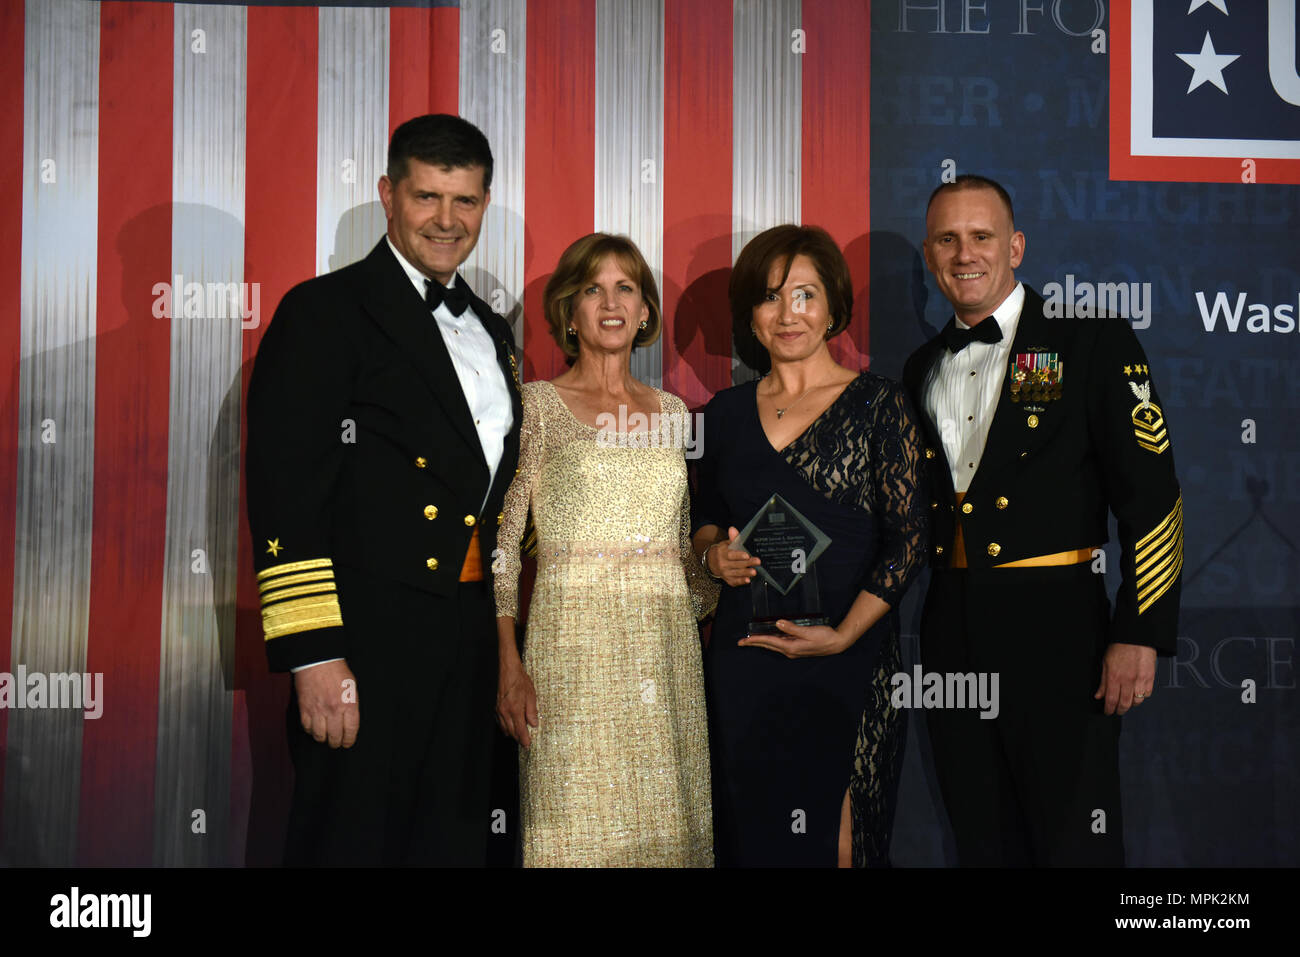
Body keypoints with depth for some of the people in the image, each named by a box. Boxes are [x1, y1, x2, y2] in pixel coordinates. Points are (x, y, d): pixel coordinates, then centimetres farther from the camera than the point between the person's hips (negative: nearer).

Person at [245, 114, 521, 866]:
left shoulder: (491, 331, 16)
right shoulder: (325, 312, -7)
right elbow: (286, 490, -15)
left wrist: (504, 640, 17)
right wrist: (314, 655, -21)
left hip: (470, 647, 7)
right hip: (371, 640, -7)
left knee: (455, 842, 15)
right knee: (352, 840, 3)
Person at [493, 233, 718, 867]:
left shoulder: (672, 411, 13)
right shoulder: (537, 405, 0)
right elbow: (499, 540, -5)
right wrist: (509, 664, -13)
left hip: (668, 644, 4)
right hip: (574, 639, -4)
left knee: (665, 823, 7)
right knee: (580, 827, -2)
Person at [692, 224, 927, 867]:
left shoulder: (878, 404, -3)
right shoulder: (727, 412, 9)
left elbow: (907, 541, -6)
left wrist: (843, 634, -14)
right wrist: (712, 552, -2)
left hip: (849, 663, -3)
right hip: (741, 662, 4)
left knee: (835, 841, 1)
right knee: (751, 835, 10)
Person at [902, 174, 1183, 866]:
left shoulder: (1094, 343, -4)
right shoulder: (922, 369, 13)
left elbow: (1151, 494, -9)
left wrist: (1140, 634, -15)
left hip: (1056, 633, -5)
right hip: (950, 639, 5)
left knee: (1076, 842, 1)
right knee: (982, 841, 14)